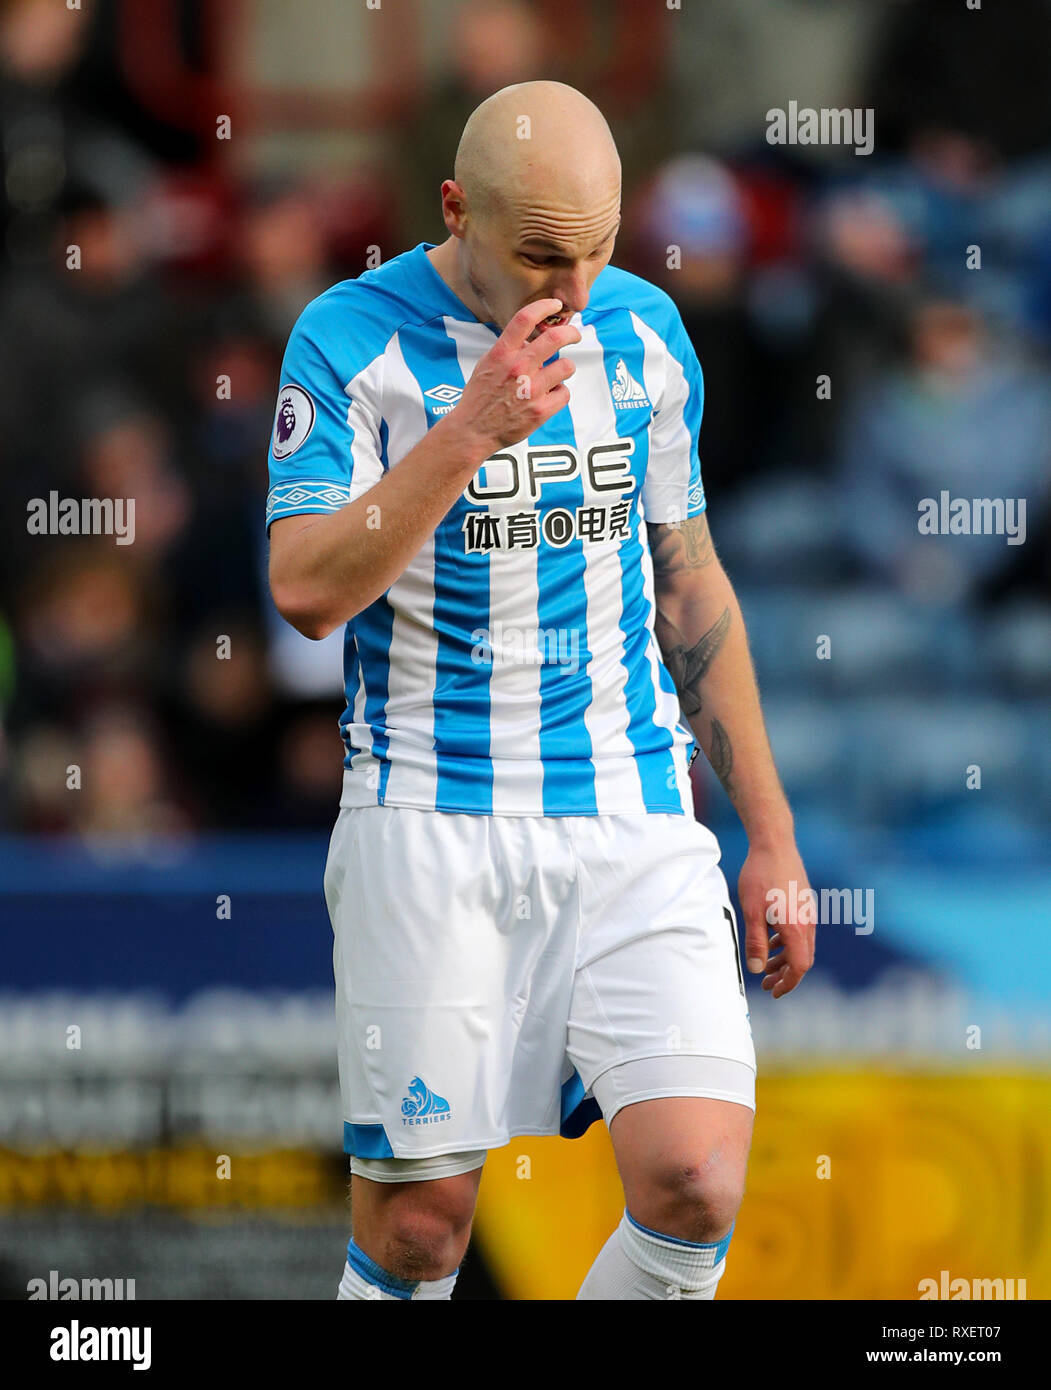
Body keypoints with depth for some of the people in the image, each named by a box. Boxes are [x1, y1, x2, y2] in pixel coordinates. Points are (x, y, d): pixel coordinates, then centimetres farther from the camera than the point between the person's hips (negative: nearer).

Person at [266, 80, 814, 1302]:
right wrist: (474, 431, -23)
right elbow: (306, 592, -16)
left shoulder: (645, 332, 7)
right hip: (429, 826, -3)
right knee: (415, 1225, -1)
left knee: (697, 1186, -13)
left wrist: (769, 835, 15)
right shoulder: (351, 339, -5)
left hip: (632, 823, 3)